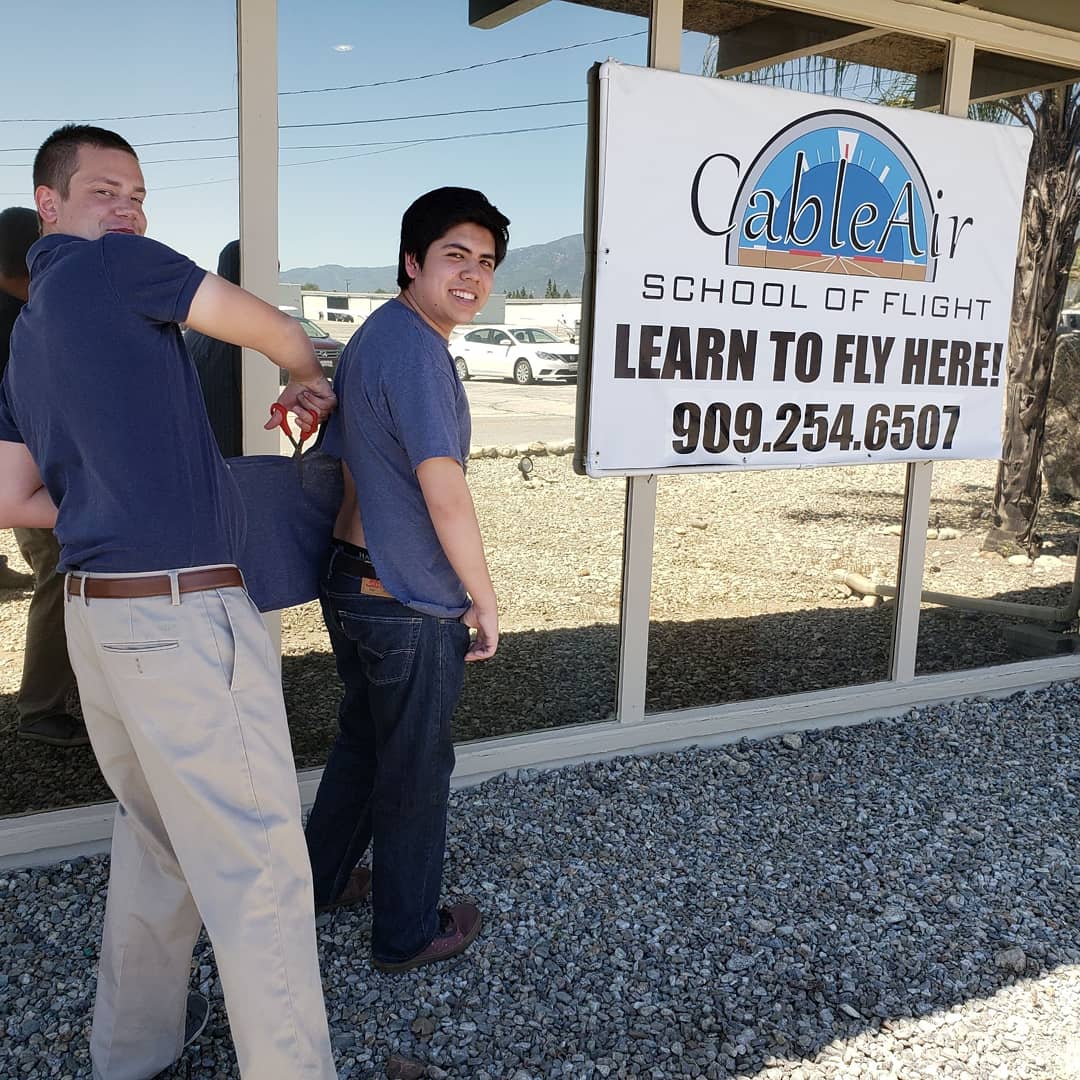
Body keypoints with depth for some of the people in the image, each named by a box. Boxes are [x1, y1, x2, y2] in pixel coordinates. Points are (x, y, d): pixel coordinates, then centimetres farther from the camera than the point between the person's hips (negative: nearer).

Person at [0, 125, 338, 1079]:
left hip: (99, 609, 10)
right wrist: (309, 382, 18)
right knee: (256, 864, 0)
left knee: (156, 834, 23)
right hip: (185, 615, -9)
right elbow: (280, 336, -2)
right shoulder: (119, 266, -7)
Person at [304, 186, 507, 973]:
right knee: (416, 768, 8)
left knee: (362, 738, 26)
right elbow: (444, 494, -25)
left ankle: (324, 878, 44)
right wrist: (486, 602, -15)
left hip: (352, 584, 10)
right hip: (409, 604, -10)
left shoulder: (374, 335, 12)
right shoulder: (416, 348, -21)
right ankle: (408, 932, 27)